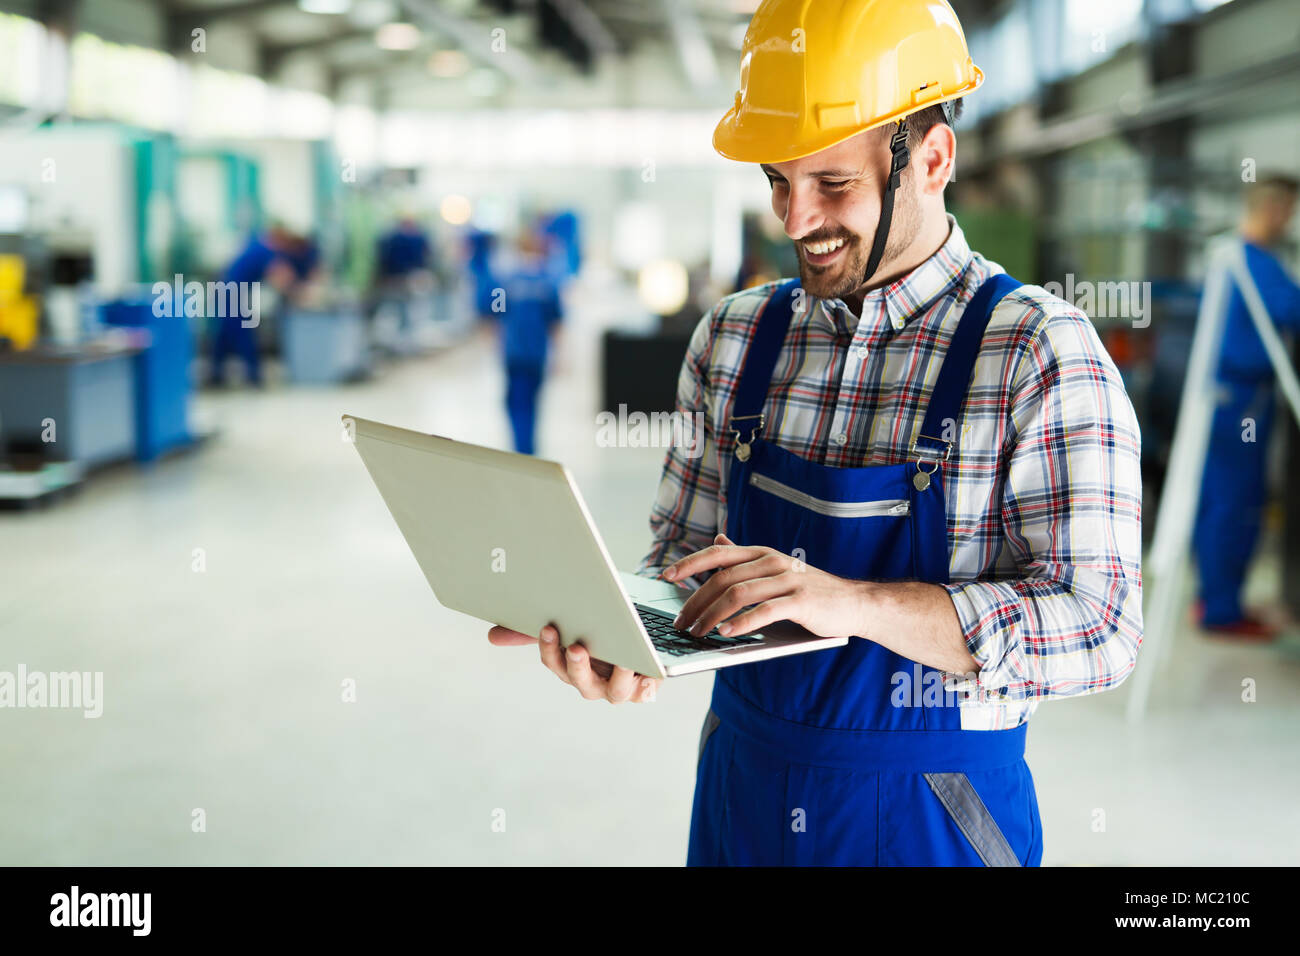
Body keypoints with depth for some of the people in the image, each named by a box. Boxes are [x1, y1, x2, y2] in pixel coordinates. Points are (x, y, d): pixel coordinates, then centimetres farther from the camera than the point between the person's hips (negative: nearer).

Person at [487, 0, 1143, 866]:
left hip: (933, 820, -4)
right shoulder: (733, 338, 2)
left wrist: (855, 601, -32)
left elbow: (1097, 628, -20)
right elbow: (685, 559, 6)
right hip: (738, 794, 4)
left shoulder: (1042, 354, -14)